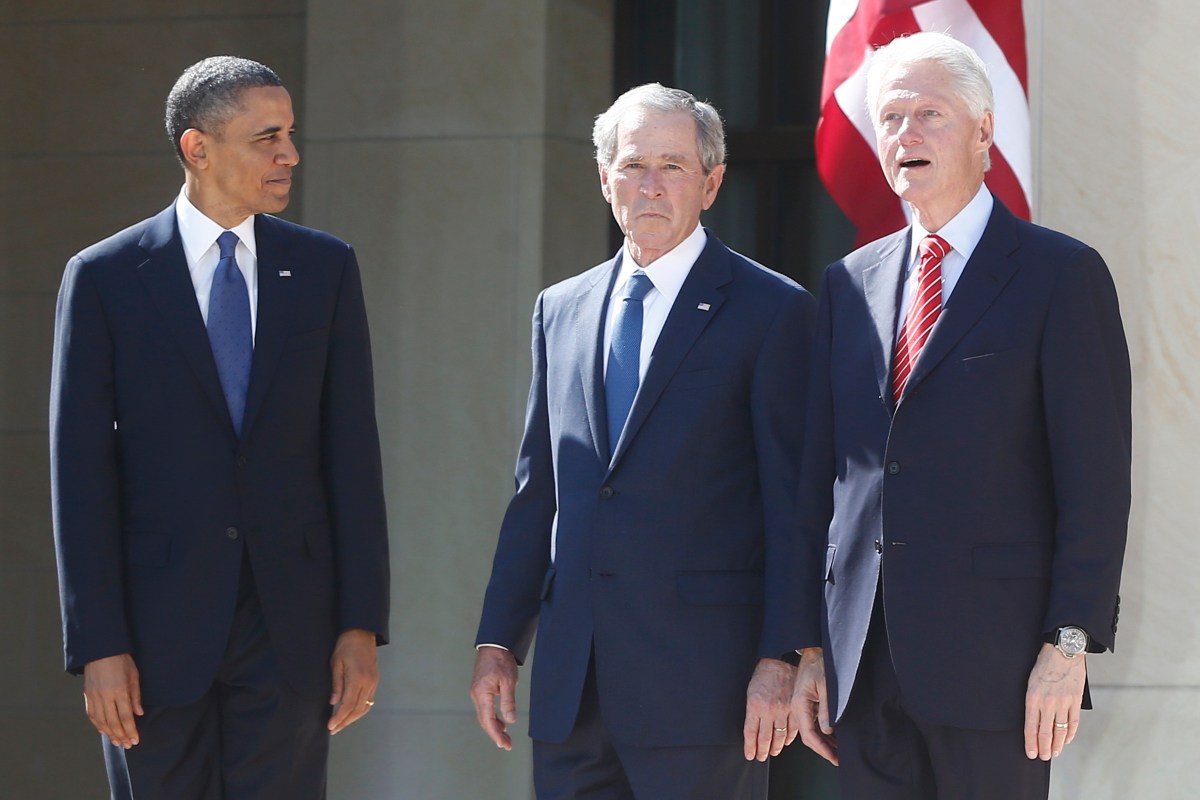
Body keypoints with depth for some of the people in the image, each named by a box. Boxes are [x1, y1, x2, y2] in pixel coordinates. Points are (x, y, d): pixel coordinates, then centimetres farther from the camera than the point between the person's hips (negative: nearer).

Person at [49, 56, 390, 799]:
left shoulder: (325, 268, 7)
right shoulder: (104, 278, 0)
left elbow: (353, 453, 5)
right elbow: (81, 473, -3)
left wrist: (363, 624, -1)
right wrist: (98, 647, -9)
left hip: (291, 625, 1)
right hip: (158, 623, -1)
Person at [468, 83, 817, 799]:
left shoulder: (773, 311, -1)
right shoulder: (560, 311, 16)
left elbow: (795, 502, -5)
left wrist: (781, 660, -12)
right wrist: (498, 640, 11)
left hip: (701, 680, -5)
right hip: (572, 682, 5)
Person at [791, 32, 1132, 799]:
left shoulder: (1062, 274, -1)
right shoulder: (850, 283, 16)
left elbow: (1095, 481, -6)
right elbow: (824, 475, 16)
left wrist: (1069, 647, -13)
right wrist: (813, 647, 10)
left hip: (991, 657, -5)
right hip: (866, 670, 5)